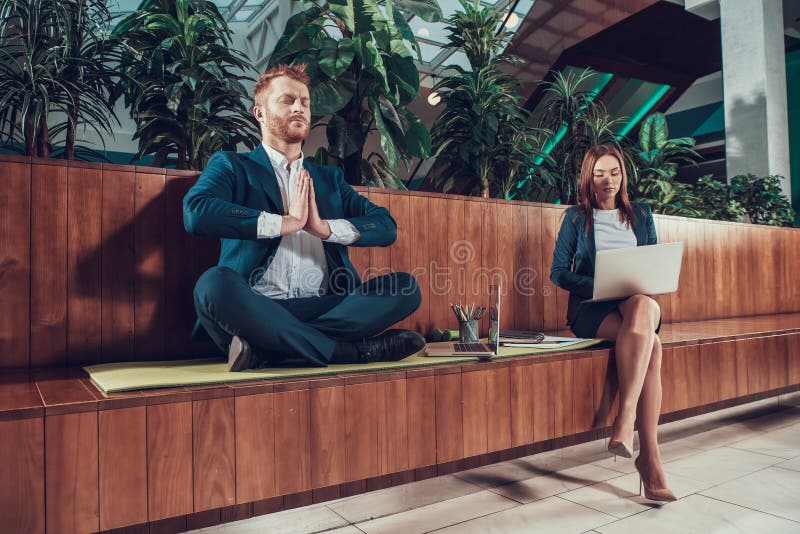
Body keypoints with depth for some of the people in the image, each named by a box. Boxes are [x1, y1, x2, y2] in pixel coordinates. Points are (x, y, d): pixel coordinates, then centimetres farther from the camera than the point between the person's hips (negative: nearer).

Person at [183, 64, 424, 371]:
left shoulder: (329, 178, 24)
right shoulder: (231, 166, 13)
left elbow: (387, 227, 10)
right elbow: (196, 212, -11)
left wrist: (324, 227, -7)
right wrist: (287, 222, -9)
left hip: (325, 308, 4)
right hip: (259, 308, -3)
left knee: (405, 287, -18)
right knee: (214, 283, -33)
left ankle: (266, 350, -26)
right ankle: (355, 350, -27)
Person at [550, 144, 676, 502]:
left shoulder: (641, 215, 20)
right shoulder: (576, 217, 10)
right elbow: (558, 272, 3)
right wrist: (597, 285, -15)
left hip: (640, 301, 3)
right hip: (591, 309, -2)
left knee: (643, 307, -37)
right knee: (651, 344, -33)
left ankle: (625, 418, -39)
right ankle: (649, 455, -34)